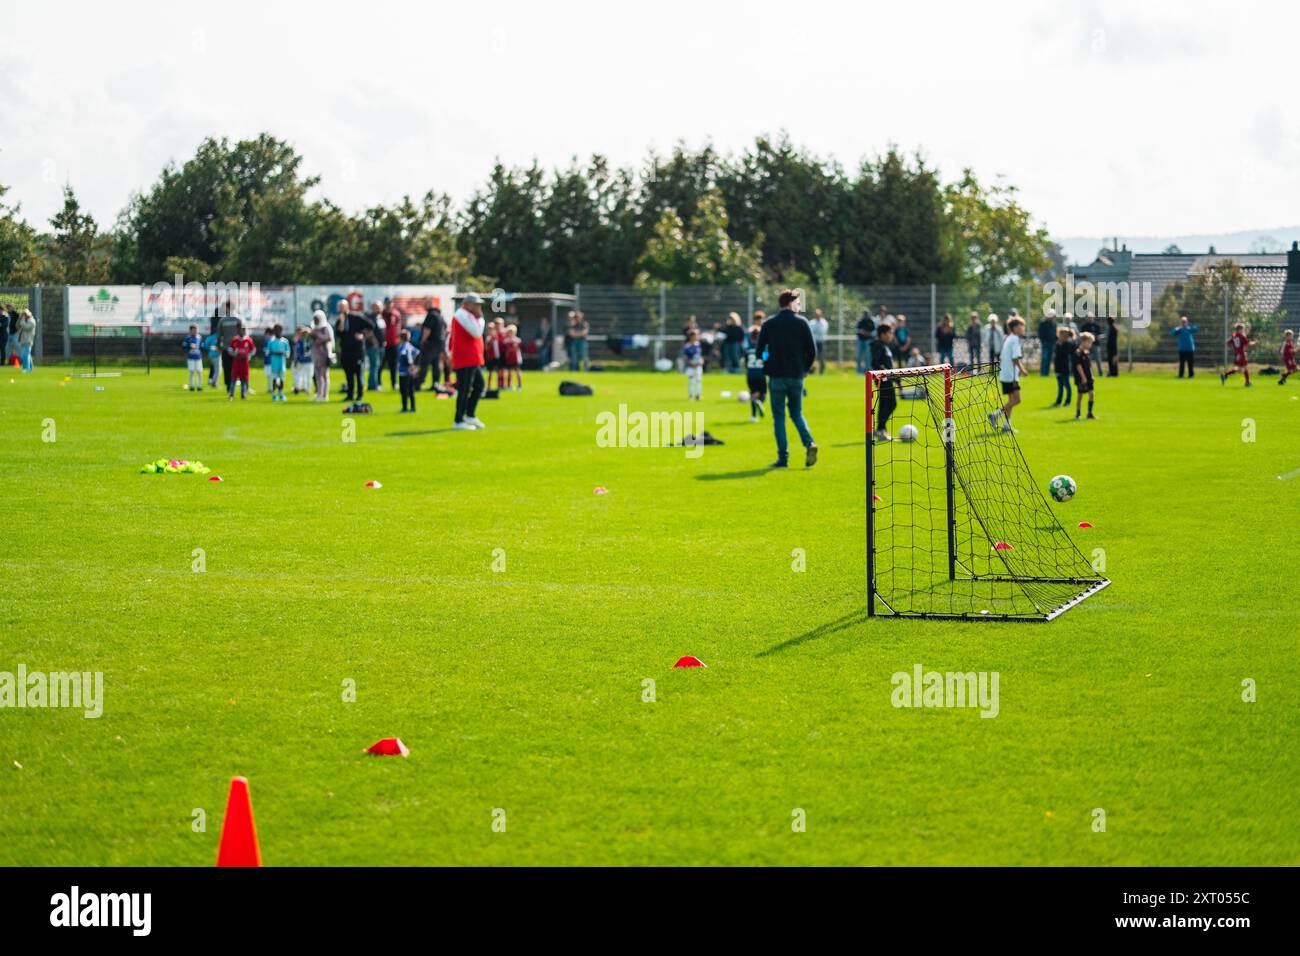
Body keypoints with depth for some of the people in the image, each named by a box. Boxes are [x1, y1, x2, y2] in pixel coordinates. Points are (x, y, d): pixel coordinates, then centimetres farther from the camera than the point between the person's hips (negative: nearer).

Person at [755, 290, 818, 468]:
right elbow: (812, 351, -3)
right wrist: (805, 368, 11)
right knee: (797, 414, 16)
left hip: (776, 377, -1)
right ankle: (809, 443, -8)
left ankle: (783, 457, 0)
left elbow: (759, 351, 1)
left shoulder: (769, 324, 0)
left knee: (779, 417, 5)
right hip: (796, 376, 1)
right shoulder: (802, 323, -1)